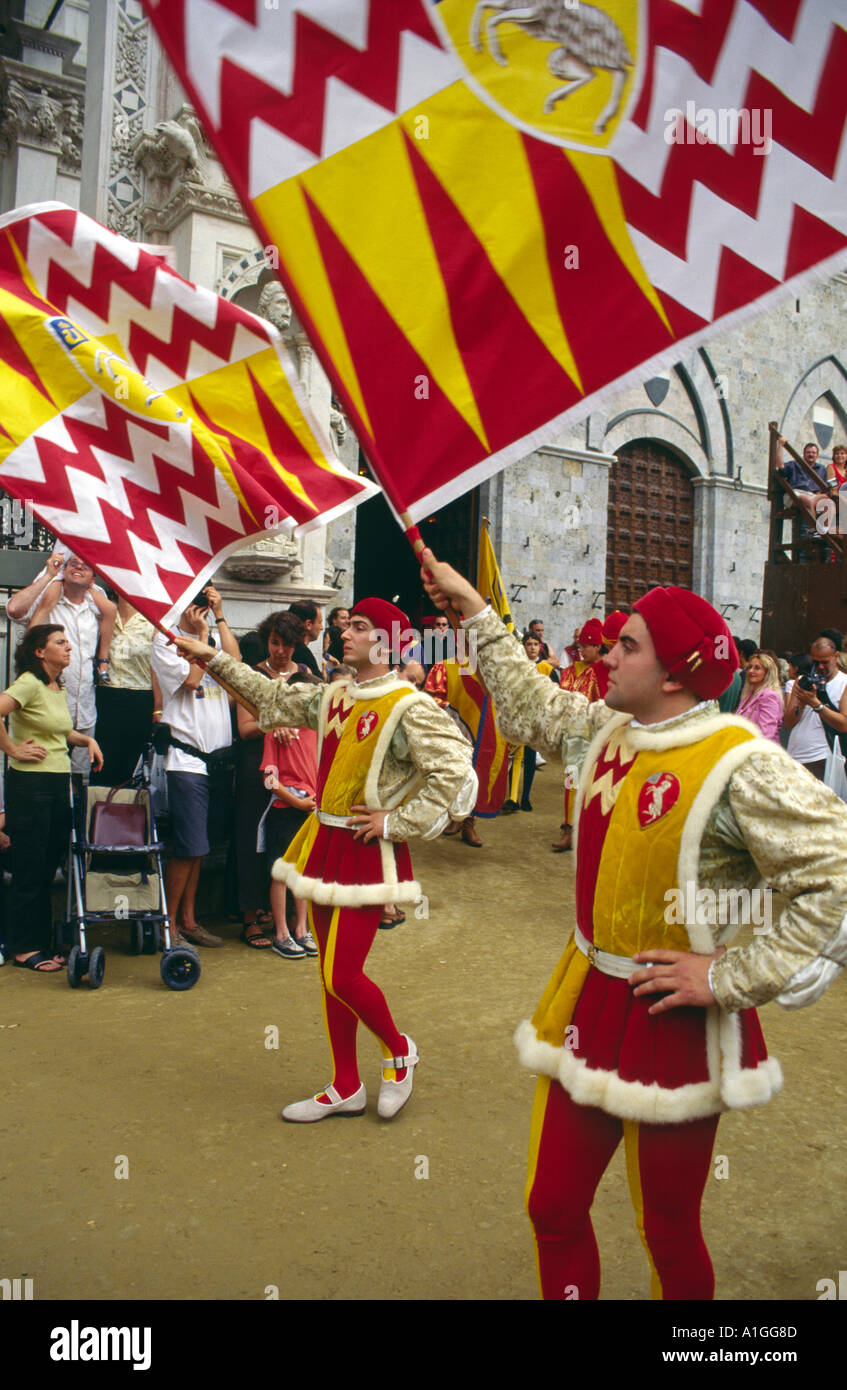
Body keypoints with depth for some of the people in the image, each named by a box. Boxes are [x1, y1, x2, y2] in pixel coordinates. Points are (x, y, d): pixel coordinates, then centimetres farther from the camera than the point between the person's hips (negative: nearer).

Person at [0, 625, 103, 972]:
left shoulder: (58, 687, 15)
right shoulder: (29, 684, -12)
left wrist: (86, 739, 12)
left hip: (59, 784, 8)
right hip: (31, 784, -8)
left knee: (49, 867, 12)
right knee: (30, 869, 0)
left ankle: (41, 943, 21)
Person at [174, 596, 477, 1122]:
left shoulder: (411, 707, -15)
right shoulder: (334, 695, 7)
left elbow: (453, 772, -20)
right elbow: (273, 699, 18)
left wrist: (396, 822, -16)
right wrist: (213, 659, 16)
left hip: (367, 852, -7)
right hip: (323, 842, 8)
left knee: (343, 976, -7)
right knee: (331, 971, 13)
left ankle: (399, 1051, 24)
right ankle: (346, 1088, 29)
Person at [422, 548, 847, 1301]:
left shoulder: (741, 765, -19)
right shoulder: (606, 729, 1)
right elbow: (528, 702, 19)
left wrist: (733, 978, -19)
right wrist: (476, 612, 21)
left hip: (674, 1021, -6)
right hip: (586, 1003, 6)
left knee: (669, 1231, 14)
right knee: (553, 1208, 16)